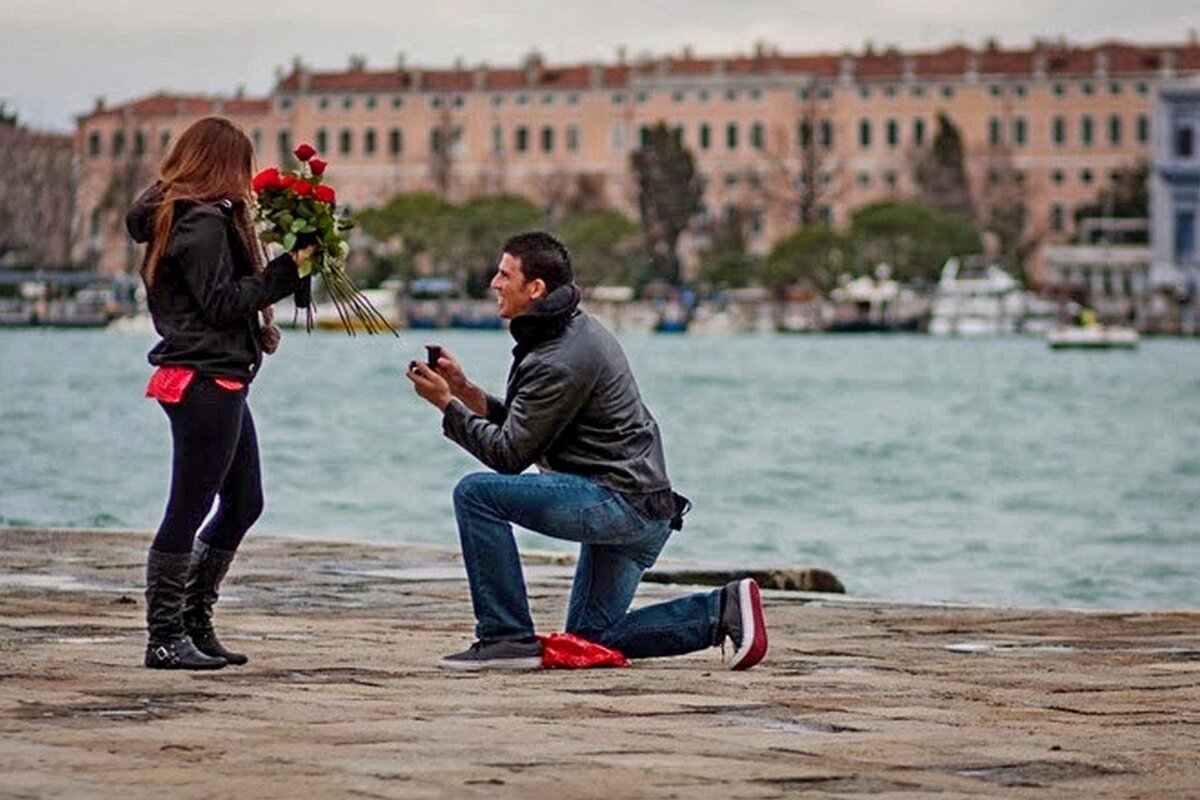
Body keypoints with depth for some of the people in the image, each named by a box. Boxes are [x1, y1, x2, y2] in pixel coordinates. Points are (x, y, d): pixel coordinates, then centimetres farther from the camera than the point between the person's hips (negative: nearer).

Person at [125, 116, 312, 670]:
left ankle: (193, 624, 20)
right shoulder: (204, 223, -13)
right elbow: (222, 302, -18)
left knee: (243, 502, 15)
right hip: (207, 381, -11)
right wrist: (286, 270, -15)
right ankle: (165, 638, -2)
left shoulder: (171, 217, 17)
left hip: (218, 383, 11)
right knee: (189, 509, -6)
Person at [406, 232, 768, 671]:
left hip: (618, 500, -11)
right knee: (592, 636, 19)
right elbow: (520, 425, 18)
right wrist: (463, 389, 8)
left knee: (476, 494, -16)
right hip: (645, 510, 11)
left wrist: (446, 403, -9)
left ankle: (508, 637, -13)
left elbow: (509, 455, -16)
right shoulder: (576, 329, 13)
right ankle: (722, 609, 10)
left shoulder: (560, 362, -19)